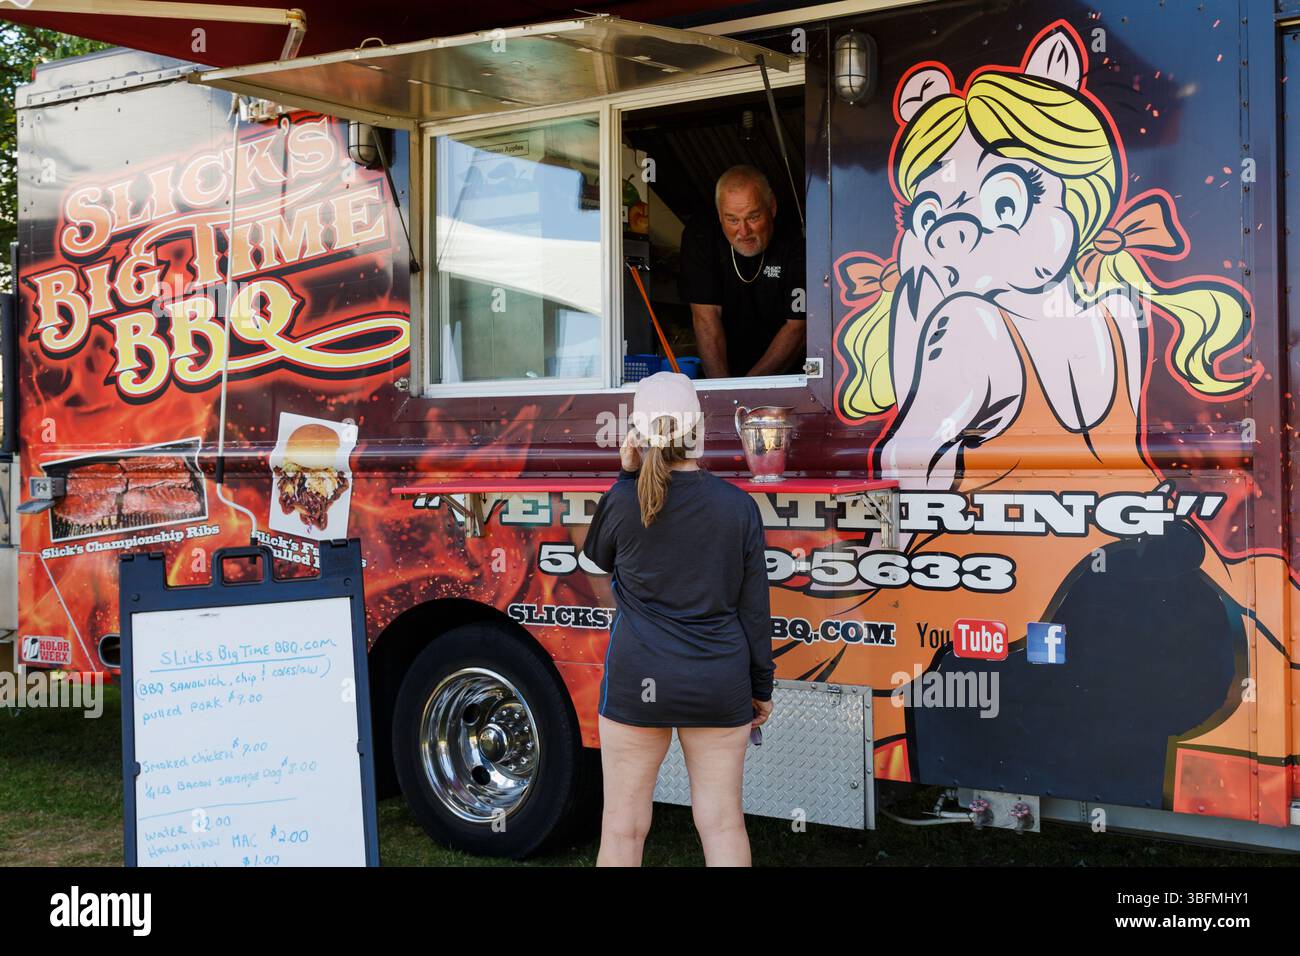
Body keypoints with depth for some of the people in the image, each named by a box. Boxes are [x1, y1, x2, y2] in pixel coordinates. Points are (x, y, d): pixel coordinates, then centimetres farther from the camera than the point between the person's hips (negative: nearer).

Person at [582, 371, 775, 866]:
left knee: (623, 826, 9)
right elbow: (754, 607, 0)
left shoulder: (623, 501, -8)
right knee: (722, 823, 10)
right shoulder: (738, 505, -5)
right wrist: (761, 686, 11)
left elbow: (597, 555, 15)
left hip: (637, 681, -1)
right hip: (720, 684, 1)